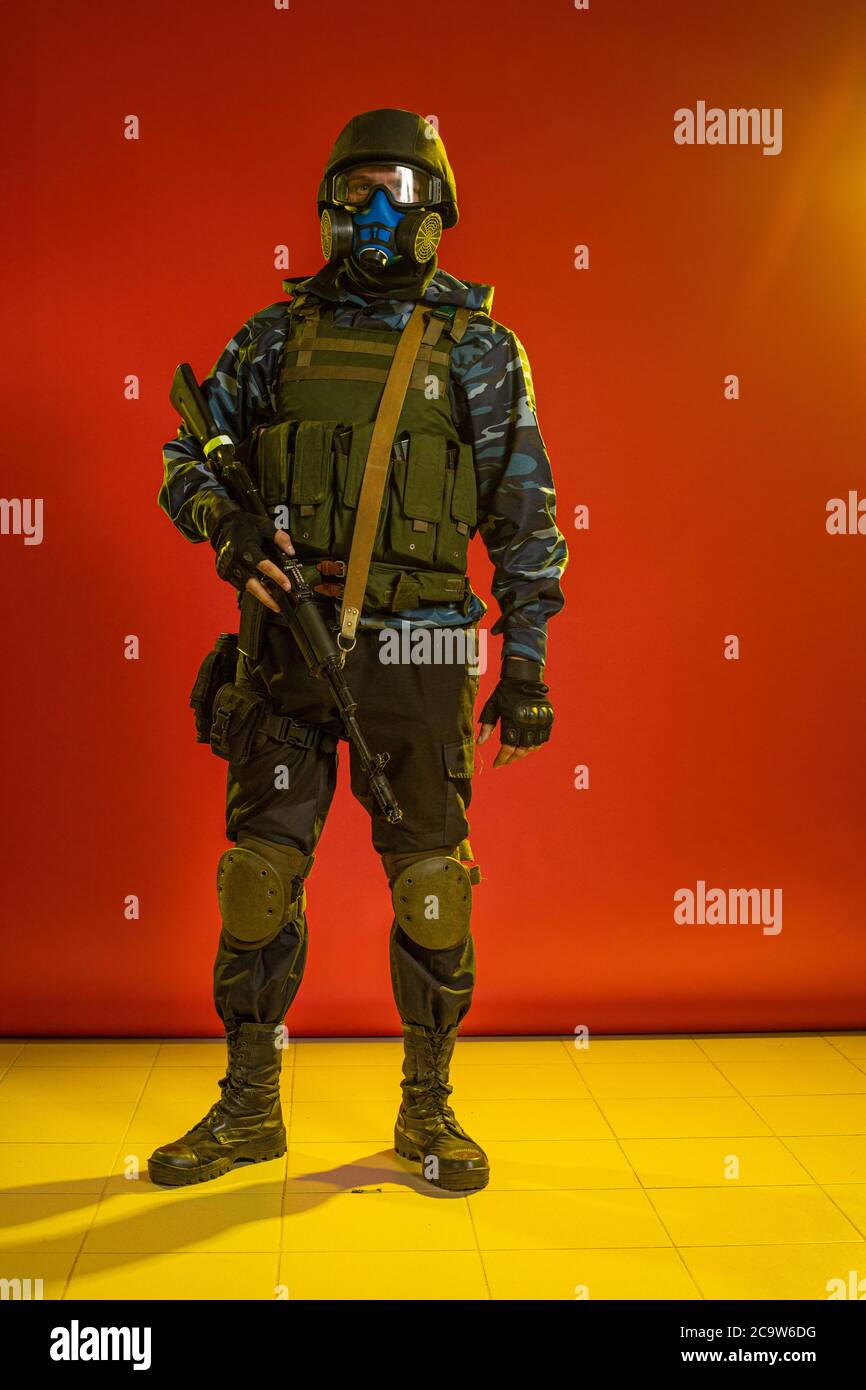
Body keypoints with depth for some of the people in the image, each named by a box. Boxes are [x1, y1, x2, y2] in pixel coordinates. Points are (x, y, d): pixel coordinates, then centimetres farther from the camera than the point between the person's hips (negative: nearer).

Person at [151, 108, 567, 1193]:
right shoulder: (277, 334, 10)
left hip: (415, 653, -2)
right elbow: (188, 456, 13)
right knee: (259, 876, 5)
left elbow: (525, 517, 3)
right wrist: (225, 523, -10)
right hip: (286, 643, 2)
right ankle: (248, 1108, 21)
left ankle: (428, 1108, 20)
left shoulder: (478, 347, 4)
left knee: (430, 884, 3)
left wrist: (526, 664, -2)